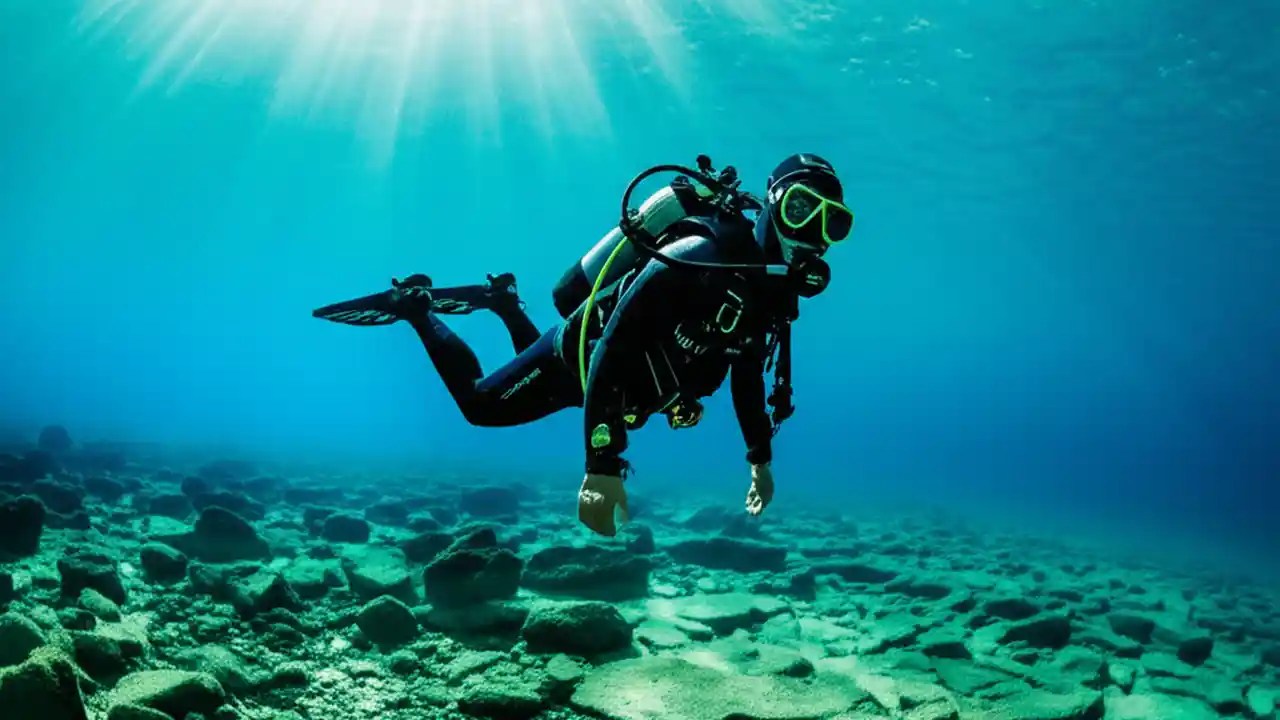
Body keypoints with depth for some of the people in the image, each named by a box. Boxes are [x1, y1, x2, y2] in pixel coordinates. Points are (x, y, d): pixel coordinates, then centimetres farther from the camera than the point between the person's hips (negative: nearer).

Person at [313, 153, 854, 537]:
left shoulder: (773, 292, -9)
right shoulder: (703, 256, -37)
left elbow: (747, 375, 7)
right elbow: (613, 345, -42)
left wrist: (760, 457, 9)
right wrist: (603, 465, -48)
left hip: (632, 381, 8)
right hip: (581, 353, -8)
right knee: (479, 403, 10)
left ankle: (504, 302, 46)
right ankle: (415, 306, 26)